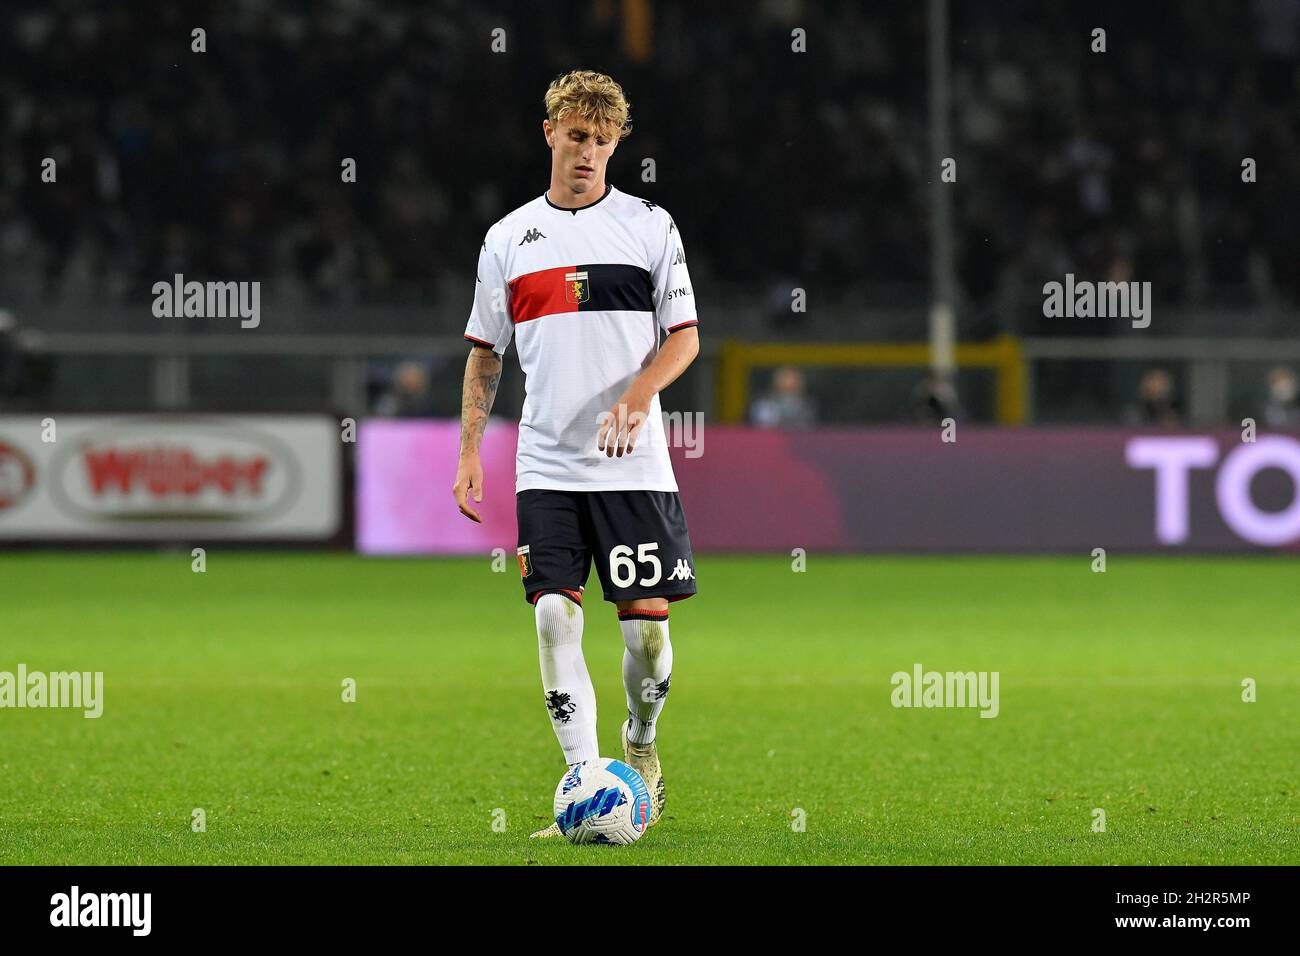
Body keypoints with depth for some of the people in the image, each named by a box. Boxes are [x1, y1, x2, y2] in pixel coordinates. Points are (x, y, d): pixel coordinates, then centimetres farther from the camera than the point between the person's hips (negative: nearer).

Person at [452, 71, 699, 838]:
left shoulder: (650, 225, 4)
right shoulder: (509, 239, 9)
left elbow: (685, 336, 2)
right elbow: (485, 353, 15)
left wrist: (638, 394, -17)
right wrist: (470, 450, 6)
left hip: (634, 464, -1)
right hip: (546, 467, 1)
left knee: (646, 620, -2)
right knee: (556, 619, -9)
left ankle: (642, 746, 26)